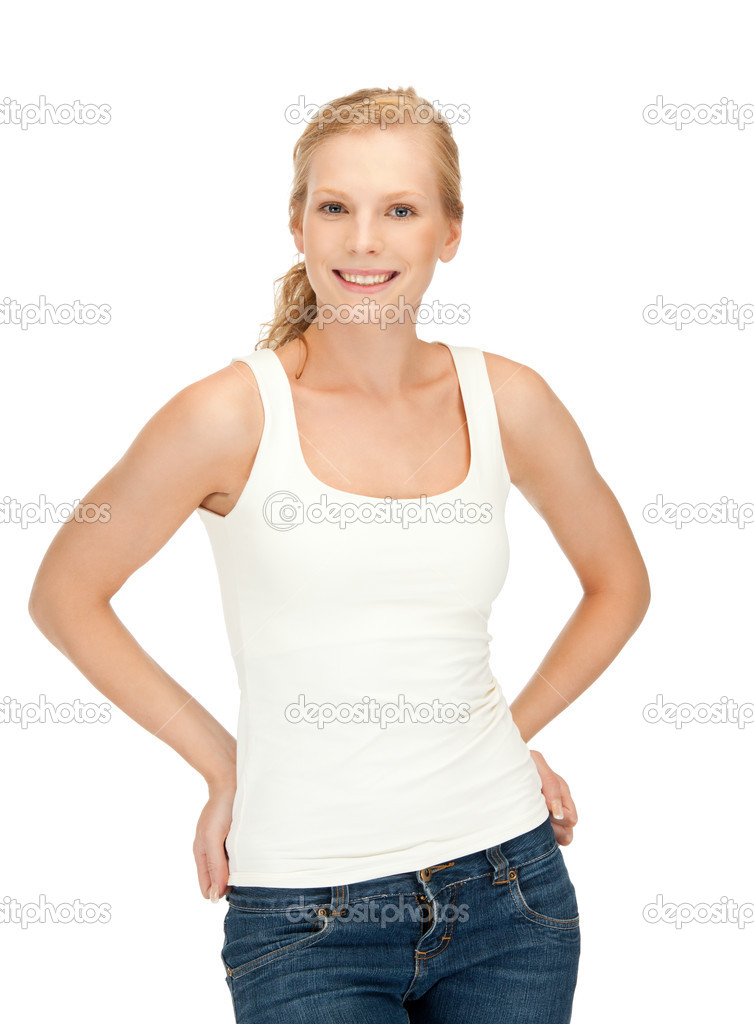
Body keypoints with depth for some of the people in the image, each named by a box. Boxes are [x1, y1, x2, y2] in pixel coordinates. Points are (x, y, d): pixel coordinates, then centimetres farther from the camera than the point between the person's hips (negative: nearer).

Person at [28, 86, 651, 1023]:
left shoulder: (505, 402, 0)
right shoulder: (232, 416, -9)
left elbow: (618, 581, 16)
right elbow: (63, 596, 1)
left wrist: (516, 729, 8)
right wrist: (221, 763, 0)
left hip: (505, 883, 3)